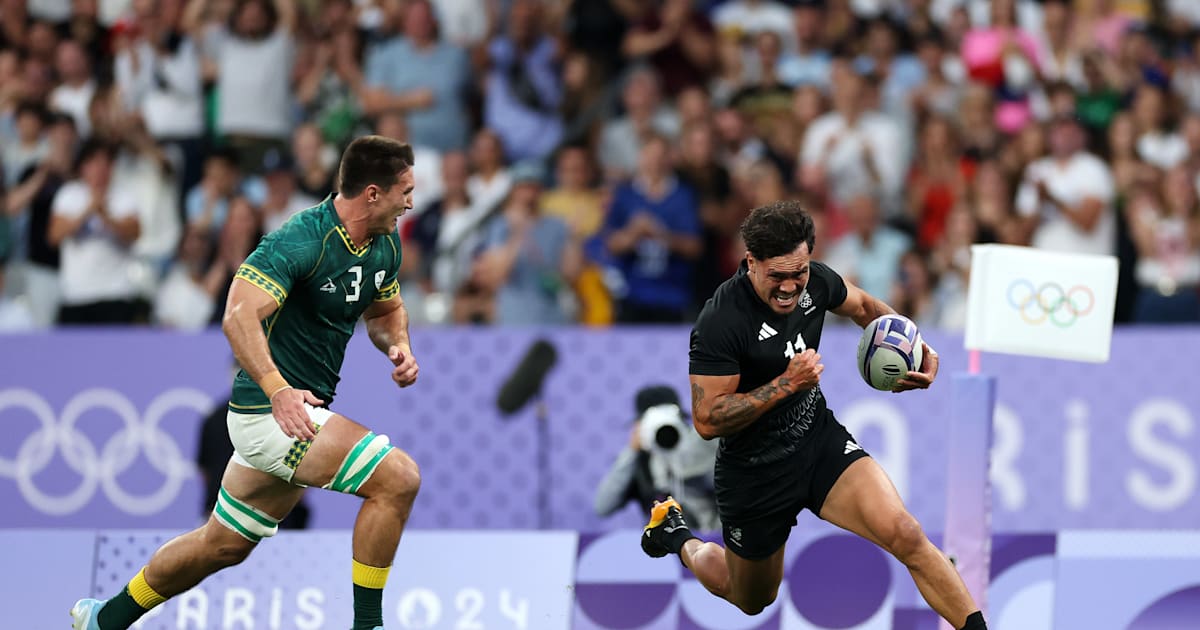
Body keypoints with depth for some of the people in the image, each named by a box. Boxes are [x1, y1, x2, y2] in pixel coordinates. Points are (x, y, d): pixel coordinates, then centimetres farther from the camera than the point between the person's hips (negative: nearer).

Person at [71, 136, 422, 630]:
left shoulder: (386, 246, 6)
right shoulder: (301, 241, -22)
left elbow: (386, 310, 24)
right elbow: (240, 315, -30)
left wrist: (399, 346, 2)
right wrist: (278, 390, -42)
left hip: (299, 410, 9)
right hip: (270, 412, -9)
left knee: (225, 544, 20)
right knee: (398, 477, -21)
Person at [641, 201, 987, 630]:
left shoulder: (815, 281, -10)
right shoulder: (719, 323, -29)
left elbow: (864, 307, 14)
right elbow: (707, 421, -26)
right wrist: (788, 383, -32)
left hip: (821, 440, 4)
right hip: (754, 472, -4)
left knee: (904, 534, -22)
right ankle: (677, 536, 48)